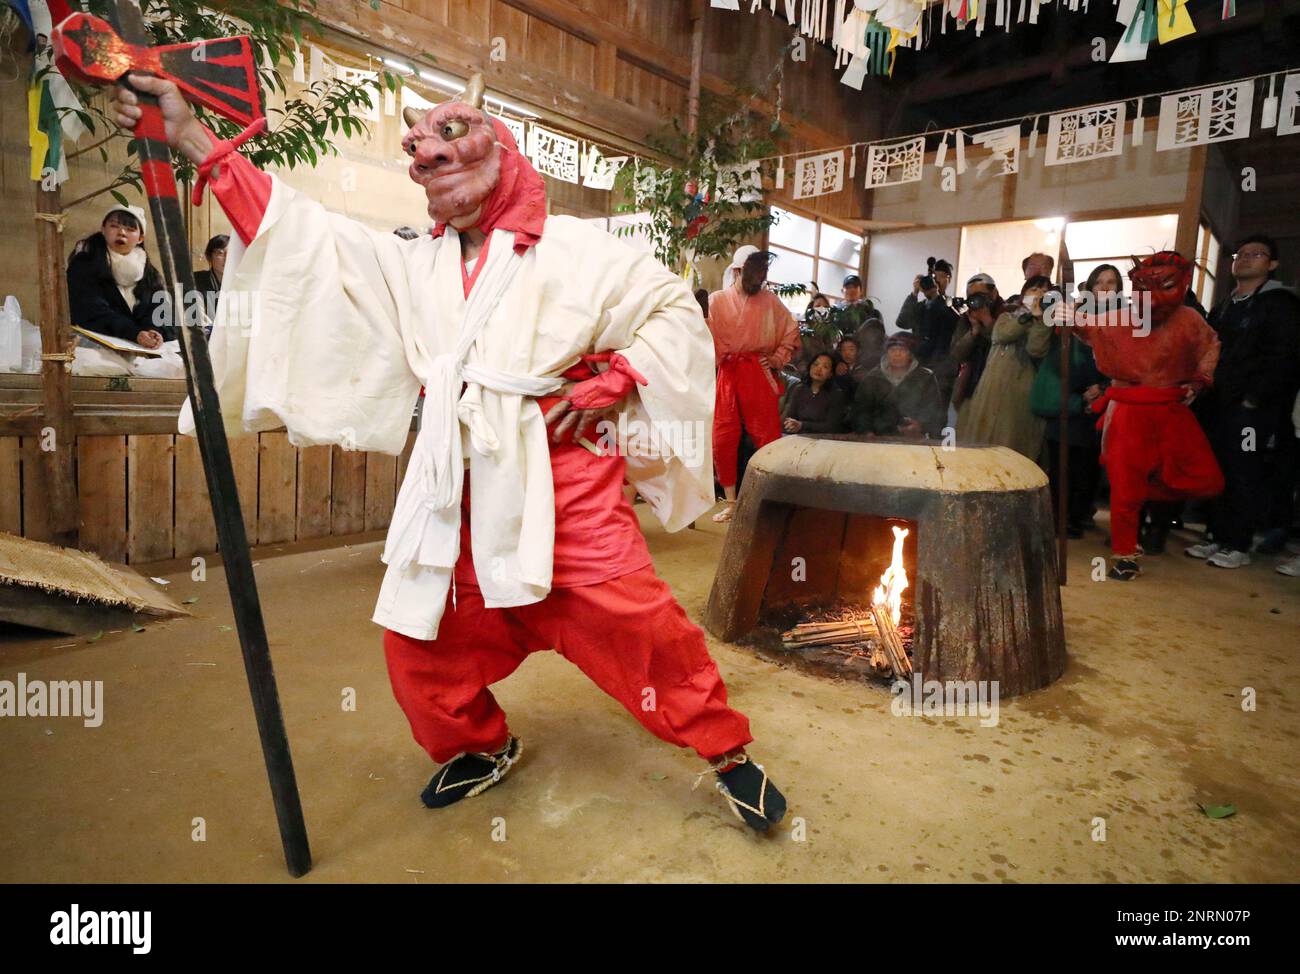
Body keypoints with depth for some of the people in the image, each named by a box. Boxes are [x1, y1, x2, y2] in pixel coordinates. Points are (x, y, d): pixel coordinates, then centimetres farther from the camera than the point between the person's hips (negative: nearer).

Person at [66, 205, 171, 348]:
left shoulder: (149, 272, 15)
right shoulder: (83, 265, 2)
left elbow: (157, 309, 1)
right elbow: (94, 314, -10)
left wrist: (156, 333, -23)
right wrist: (134, 334, -27)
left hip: (145, 347, 4)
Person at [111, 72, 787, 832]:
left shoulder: (575, 249, 1)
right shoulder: (411, 268, 15)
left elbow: (675, 309, 4)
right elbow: (306, 235, 10)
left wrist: (614, 381, -8)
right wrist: (195, 140, 4)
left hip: (564, 481, -5)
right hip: (460, 498, 5)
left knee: (638, 623, -11)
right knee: (424, 641, 9)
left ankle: (727, 751, 12)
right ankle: (484, 748, 37)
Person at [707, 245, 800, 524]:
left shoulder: (770, 301, 7)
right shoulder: (717, 300, 2)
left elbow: (791, 332, 12)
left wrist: (777, 359, 2)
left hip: (759, 373, 0)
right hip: (727, 374, 0)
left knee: (768, 435, -2)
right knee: (723, 438, 1)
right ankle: (730, 502, 12)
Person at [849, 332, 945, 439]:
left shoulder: (926, 378, 12)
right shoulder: (873, 378, 15)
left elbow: (937, 412, 7)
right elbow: (860, 411, 12)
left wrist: (922, 426, -13)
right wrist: (867, 432, -6)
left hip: (915, 441, 0)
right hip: (880, 440, 0)